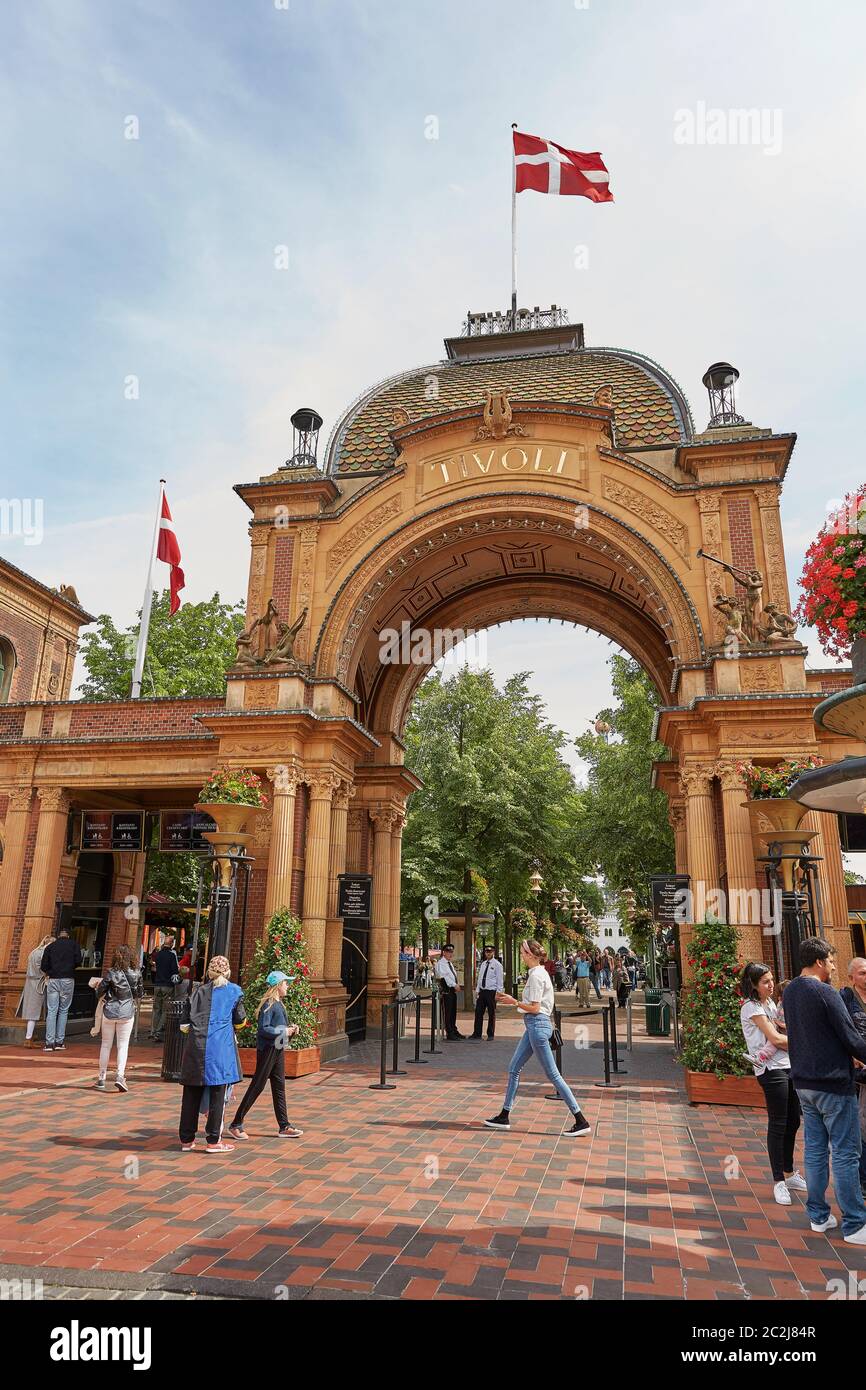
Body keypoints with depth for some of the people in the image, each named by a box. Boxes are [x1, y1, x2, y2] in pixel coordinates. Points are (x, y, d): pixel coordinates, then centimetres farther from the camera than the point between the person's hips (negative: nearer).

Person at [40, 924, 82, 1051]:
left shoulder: (50, 946, 8)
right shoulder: (74, 944, 4)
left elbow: (44, 967, 4)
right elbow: (78, 961, -5)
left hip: (53, 980, 1)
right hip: (68, 980, -1)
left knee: (51, 1011, 3)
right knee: (63, 1011, 7)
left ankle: (49, 1043, -2)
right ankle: (59, 1042, 5)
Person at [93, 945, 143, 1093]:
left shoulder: (110, 973, -10)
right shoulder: (136, 974, -5)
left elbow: (99, 993, -5)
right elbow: (139, 994, 6)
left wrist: (99, 985, 15)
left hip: (109, 1012, 0)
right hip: (127, 1013, 0)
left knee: (106, 1045, 13)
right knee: (123, 1046, 5)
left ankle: (102, 1078, 20)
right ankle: (120, 1075, -11)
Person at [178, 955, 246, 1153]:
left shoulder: (197, 992, 13)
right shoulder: (234, 991, 5)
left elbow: (184, 1025, 10)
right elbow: (239, 1021, 11)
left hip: (195, 1047, 3)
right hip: (220, 1047, -3)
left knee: (191, 1094, 11)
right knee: (218, 1094, 4)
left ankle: (187, 1139, 19)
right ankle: (213, 1141, 7)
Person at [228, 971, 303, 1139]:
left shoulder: (279, 1004, 12)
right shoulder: (268, 1004, -16)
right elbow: (263, 1029, -22)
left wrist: (290, 1028, 0)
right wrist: (284, 1032, -19)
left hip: (278, 1049, 9)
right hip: (267, 1049, -9)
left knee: (279, 1087, 11)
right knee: (257, 1086, -1)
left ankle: (284, 1126, 16)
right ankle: (236, 1124, 10)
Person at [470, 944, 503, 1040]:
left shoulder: (497, 964, -6)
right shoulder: (483, 964, 13)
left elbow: (500, 980, -8)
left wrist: (498, 992, -14)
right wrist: (477, 990, 10)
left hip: (491, 992, -6)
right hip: (482, 991, 6)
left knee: (491, 1014, 4)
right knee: (478, 1012, 6)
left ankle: (490, 1034, 14)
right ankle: (477, 1033, 15)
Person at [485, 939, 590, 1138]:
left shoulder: (536, 975, -18)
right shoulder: (539, 973, 12)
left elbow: (535, 1008, -19)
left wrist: (514, 1002, -11)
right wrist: (513, 1000, 13)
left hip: (537, 1025, -11)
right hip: (534, 1026, 11)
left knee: (552, 1074, -5)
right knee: (514, 1069, 14)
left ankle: (581, 1122, 0)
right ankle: (504, 1117, 22)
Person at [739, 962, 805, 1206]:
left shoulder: (770, 1003, 16)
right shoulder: (751, 1007, -11)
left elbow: (780, 1032, 13)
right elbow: (776, 1038, -14)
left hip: (787, 1066, 9)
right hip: (771, 1069, -8)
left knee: (793, 1122, 15)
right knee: (778, 1125, -4)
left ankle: (789, 1174, 30)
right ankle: (778, 1182, 6)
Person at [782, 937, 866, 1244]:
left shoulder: (790, 992, 8)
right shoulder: (825, 993, -18)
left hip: (804, 1082, 8)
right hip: (834, 1083, -8)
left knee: (815, 1150, 14)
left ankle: (819, 1215, 21)